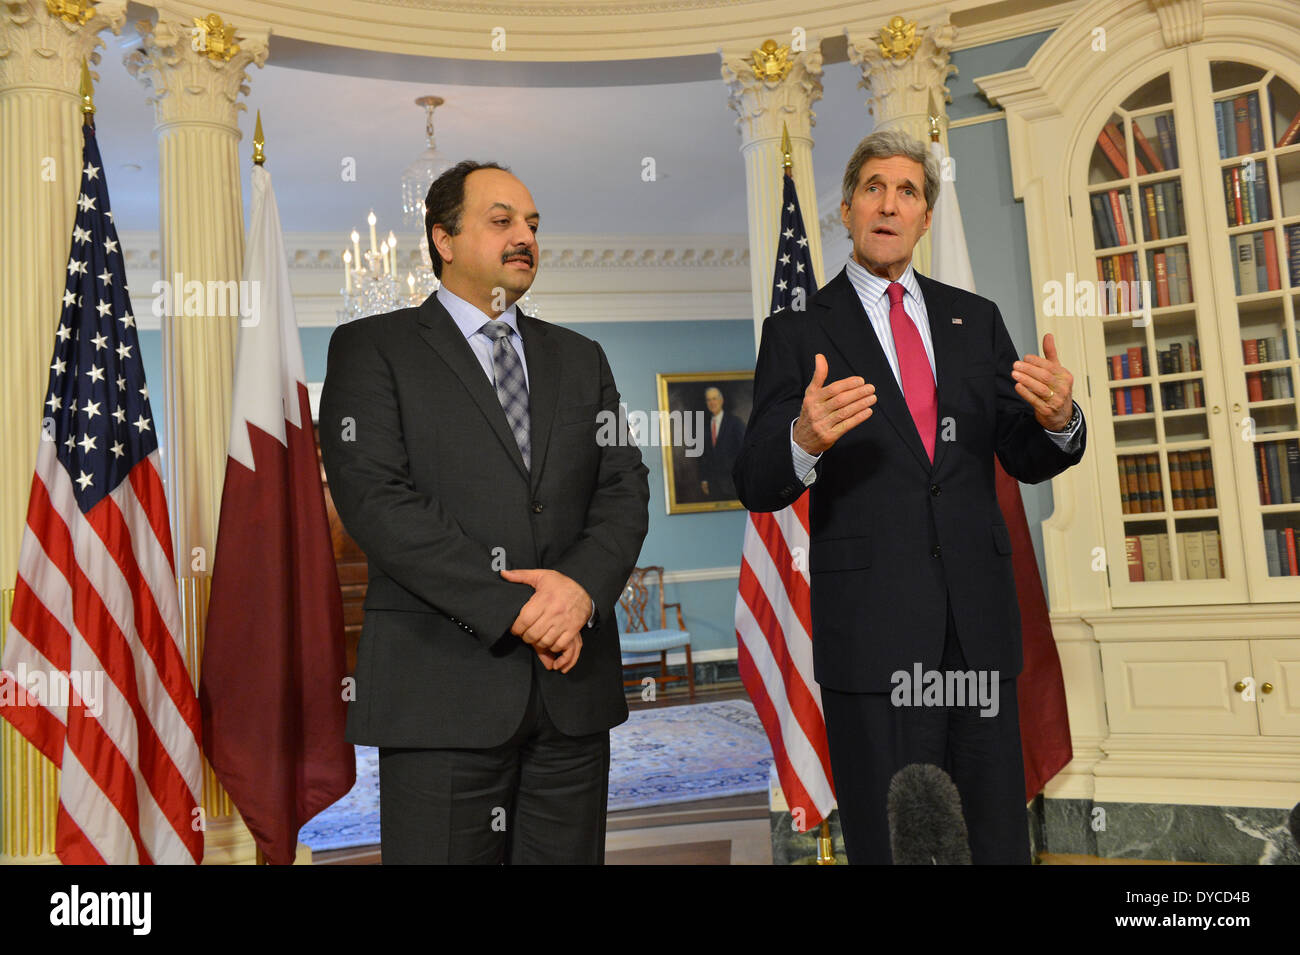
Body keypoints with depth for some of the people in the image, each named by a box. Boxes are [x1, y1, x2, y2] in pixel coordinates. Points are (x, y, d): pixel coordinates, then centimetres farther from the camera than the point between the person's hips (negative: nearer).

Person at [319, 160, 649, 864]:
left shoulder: (580, 358, 17)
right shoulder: (371, 349, 2)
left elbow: (625, 488, 8)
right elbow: (375, 498, -10)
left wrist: (584, 586, -12)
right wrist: (513, 611, -15)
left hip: (573, 682, 4)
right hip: (442, 689, -4)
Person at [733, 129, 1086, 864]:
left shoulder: (976, 320, 12)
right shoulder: (798, 332, 1)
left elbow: (1027, 461, 10)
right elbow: (756, 487, -7)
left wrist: (1058, 419, -12)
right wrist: (804, 440, -28)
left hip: (980, 621, 4)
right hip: (870, 630, -3)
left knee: (999, 840, 12)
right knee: (891, 844, 7)